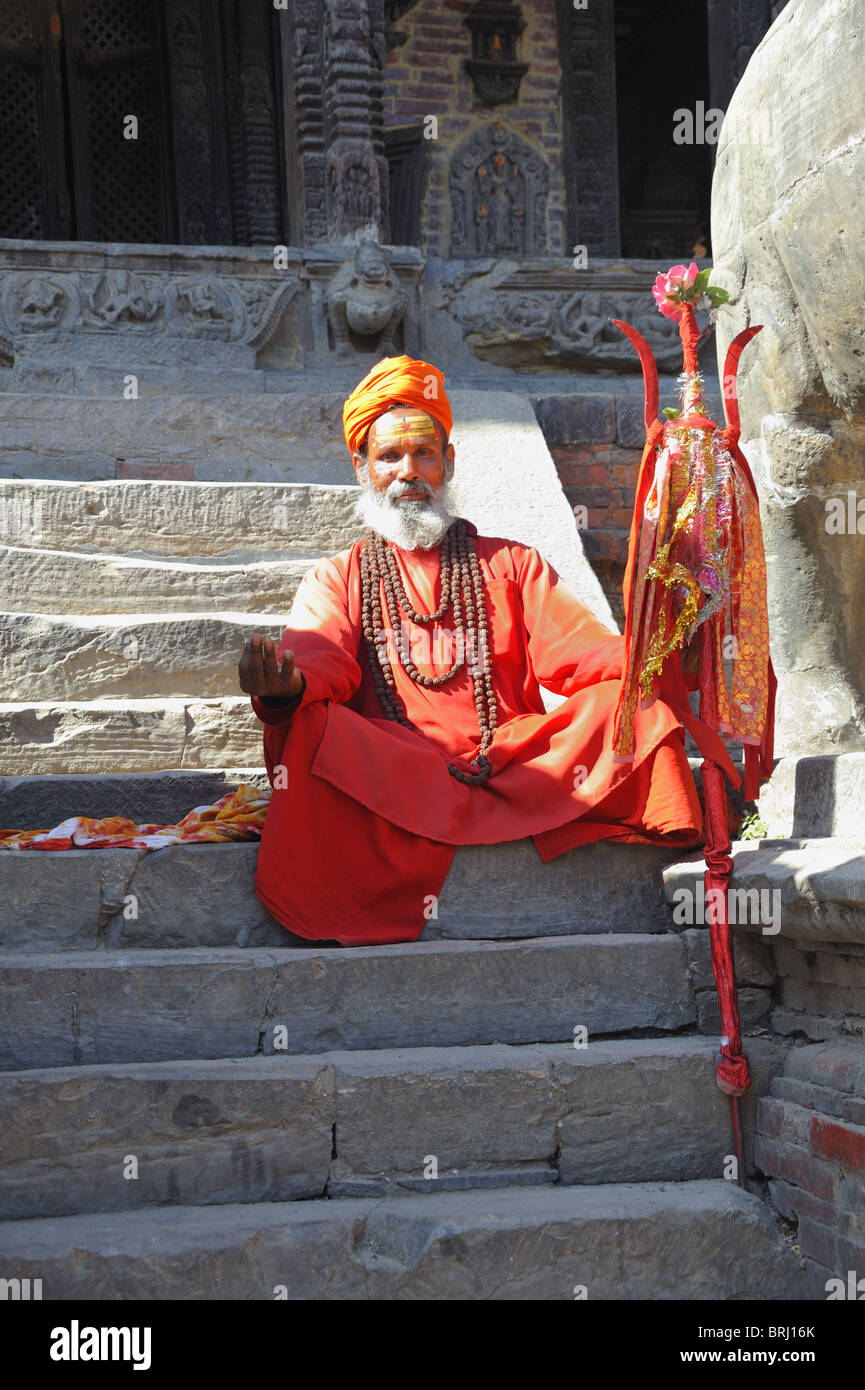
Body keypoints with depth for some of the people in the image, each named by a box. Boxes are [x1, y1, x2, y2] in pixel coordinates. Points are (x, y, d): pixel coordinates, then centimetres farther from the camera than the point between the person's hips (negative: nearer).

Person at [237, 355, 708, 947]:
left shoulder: (513, 564, 24)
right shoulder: (336, 580, 21)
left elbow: (578, 652, 8)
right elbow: (318, 655, -1)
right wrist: (286, 685, -28)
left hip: (515, 758, 1)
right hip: (387, 777, -1)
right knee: (311, 730, -32)